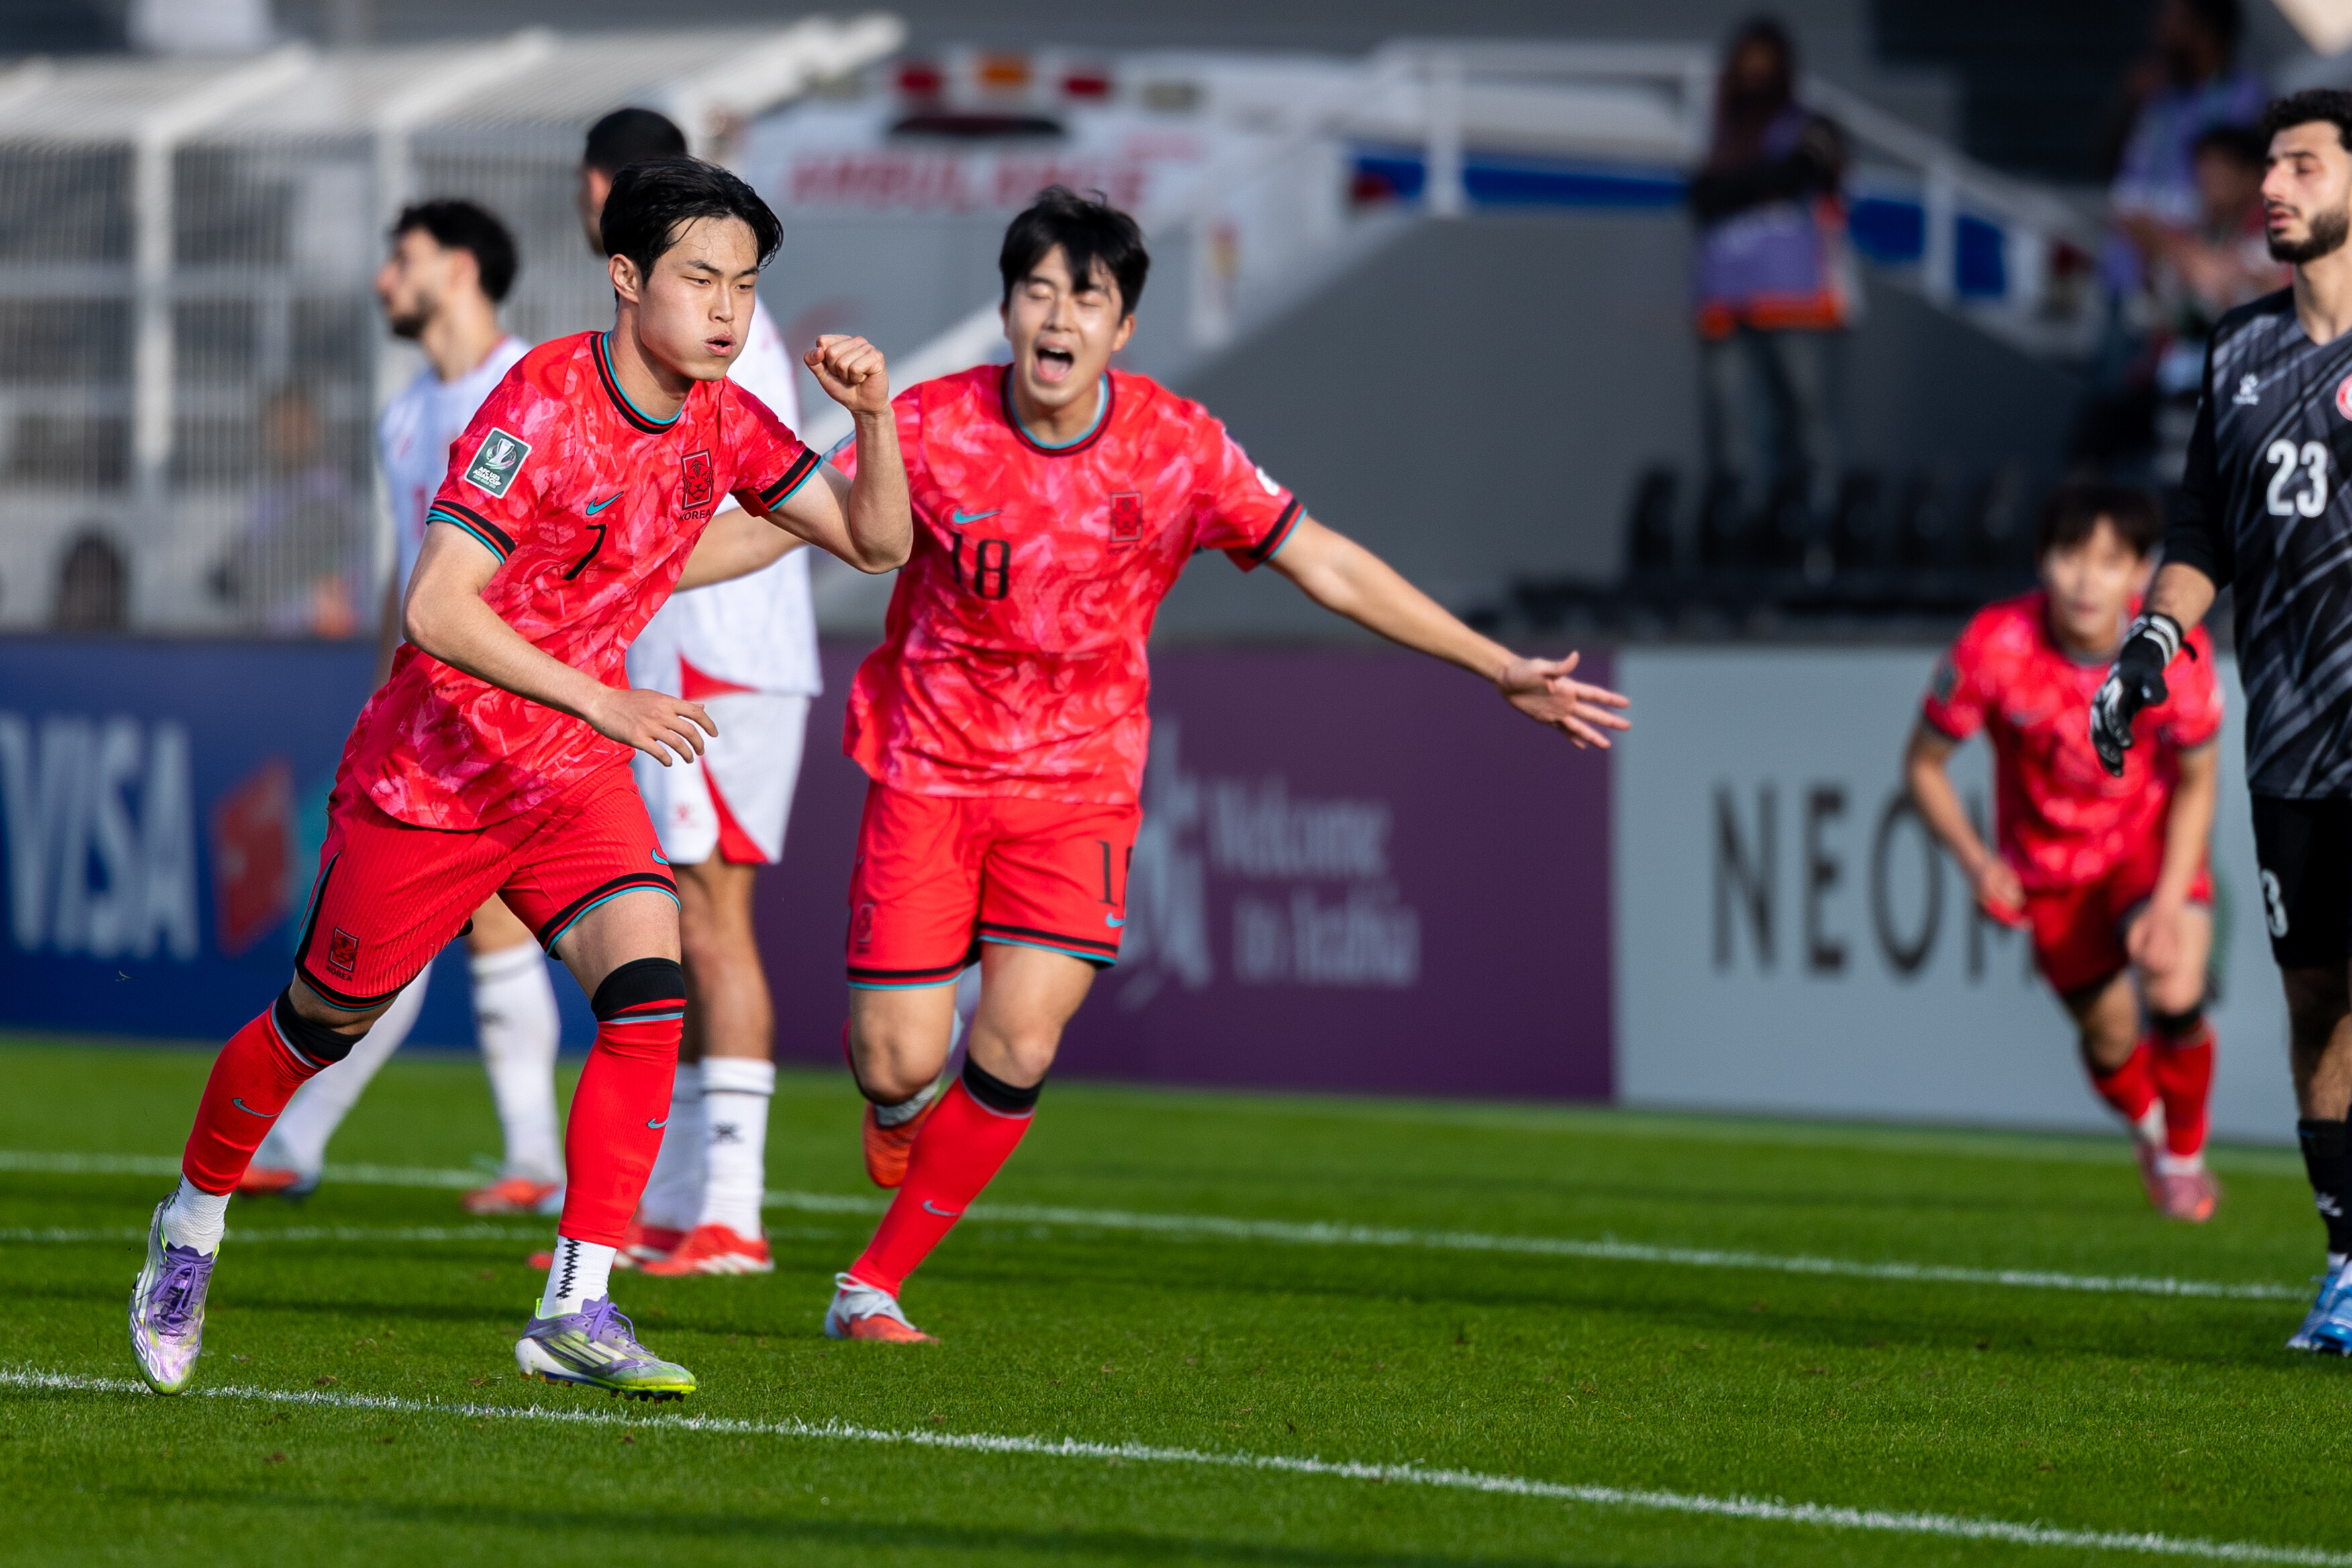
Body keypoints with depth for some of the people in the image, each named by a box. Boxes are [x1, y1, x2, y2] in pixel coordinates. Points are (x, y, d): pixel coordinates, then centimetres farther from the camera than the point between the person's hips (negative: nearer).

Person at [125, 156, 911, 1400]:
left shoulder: (722, 422, -3)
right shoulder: (541, 405, -24)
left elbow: (877, 542, 4)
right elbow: (435, 610, -30)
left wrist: (873, 416, -16)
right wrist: (600, 700, -38)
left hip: (573, 770, 5)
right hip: (429, 769, -5)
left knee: (650, 994, -18)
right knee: (324, 1026, 11)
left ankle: (575, 1314, -16)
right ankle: (192, 1226, 38)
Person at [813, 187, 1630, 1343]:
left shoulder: (1175, 448, -10)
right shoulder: (933, 426, -12)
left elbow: (1323, 563, -3)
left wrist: (1500, 670, -4)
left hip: (1078, 781, 1)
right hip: (930, 768, -1)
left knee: (1017, 1052, -16)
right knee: (900, 1067, -8)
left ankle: (872, 1288, 0)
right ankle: (895, 1101, 32)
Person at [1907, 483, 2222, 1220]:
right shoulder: (1995, 647, -28)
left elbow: (2196, 783, -10)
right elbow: (1923, 764, -13)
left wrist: (2169, 903, -19)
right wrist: (1976, 861, -27)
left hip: (2149, 843, -1)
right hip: (2049, 866, 1)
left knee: (2176, 999, -23)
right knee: (2110, 1039, 6)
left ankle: (2185, 1157, 6)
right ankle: (2147, 1131, 43)